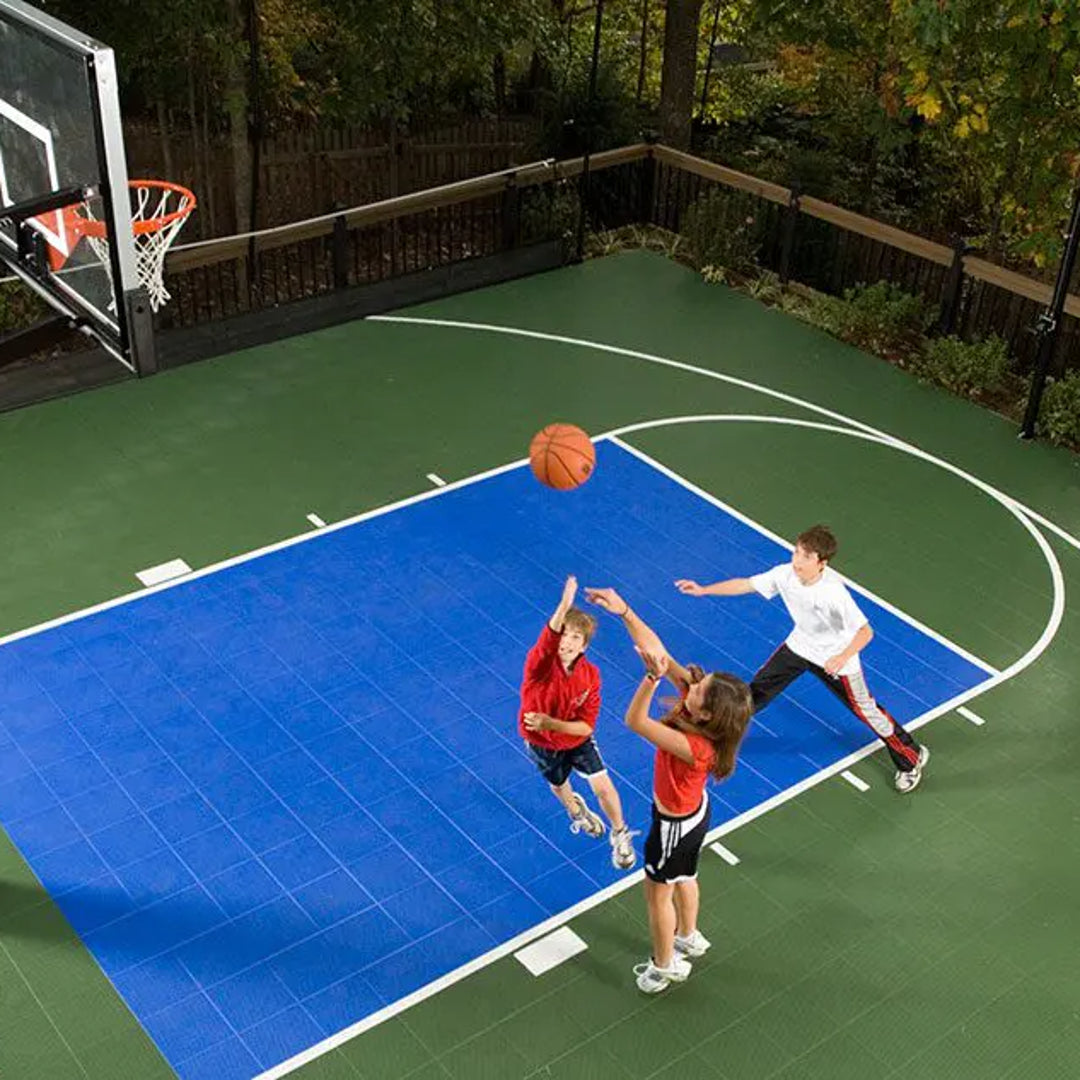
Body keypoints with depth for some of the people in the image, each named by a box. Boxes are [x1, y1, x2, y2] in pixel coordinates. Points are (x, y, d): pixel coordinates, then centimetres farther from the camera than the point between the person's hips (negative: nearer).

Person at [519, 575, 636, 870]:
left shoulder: (590, 675, -24)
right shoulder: (540, 664, -34)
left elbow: (586, 725, -23)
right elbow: (549, 638, -59)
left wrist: (551, 724, -39)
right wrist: (565, 605, -77)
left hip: (576, 738, 0)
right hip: (542, 743, 0)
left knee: (603, 786, -5)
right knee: (559, 784, 24)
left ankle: (620, 835, 24)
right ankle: (576, 810, 61)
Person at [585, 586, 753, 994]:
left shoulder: (694, 747, -44)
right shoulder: (694, 691, -25)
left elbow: (635, 722, -45)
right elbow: (656, 649, -25)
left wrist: (652, 677, -57)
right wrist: (624, 611, -33)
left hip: (675, 825, -7)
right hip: (694, 811, 7)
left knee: (657, 893, 19)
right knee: (683, 879, 32)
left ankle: (664, 967, 43)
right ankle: (689, 939, 59)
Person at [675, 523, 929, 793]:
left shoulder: (833, 592, -38)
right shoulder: (785, 574, -22)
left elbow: (865, 632, -34)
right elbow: (745, 584, -9)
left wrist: (843, 657, -50)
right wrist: (703, 590, -13)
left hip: (835, 658, -5)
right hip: (800, 645, 5)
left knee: (866, 710, 6)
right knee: (757, 691, 12)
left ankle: (912, 757, 28)